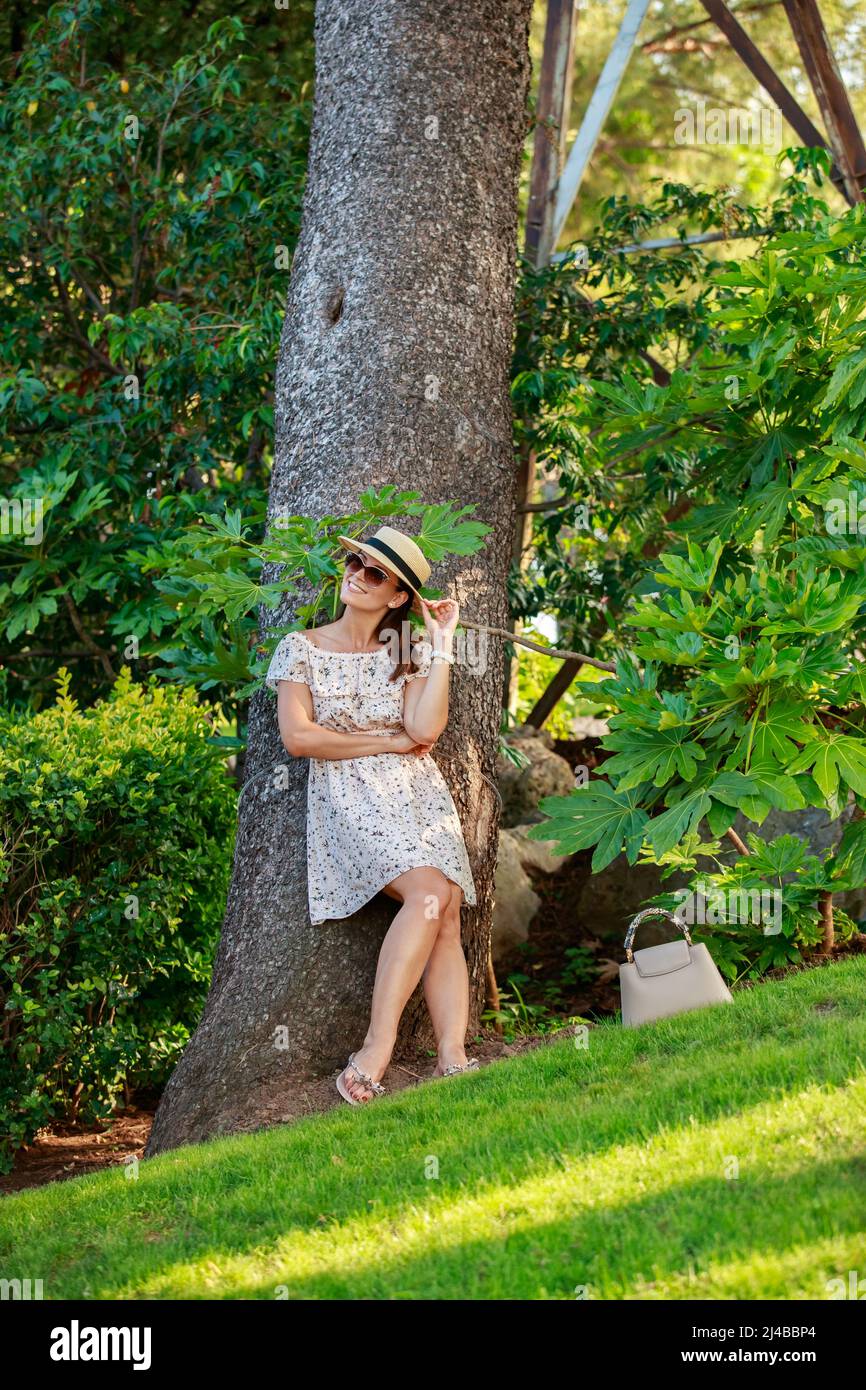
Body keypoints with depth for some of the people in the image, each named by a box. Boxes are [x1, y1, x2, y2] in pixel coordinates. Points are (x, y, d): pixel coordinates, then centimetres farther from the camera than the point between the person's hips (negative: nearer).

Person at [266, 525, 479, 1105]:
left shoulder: (407, 651, 15)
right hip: (347, 797, -4)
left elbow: (425, 729, -2)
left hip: (418, 793, 4)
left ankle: (453, 1060, -31)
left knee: (447, 917, -20)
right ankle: (375, 1053, -33)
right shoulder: (302, 649, 10)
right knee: (429, 890, -29)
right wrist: (390, 743, -1)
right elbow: (298, 737, -3)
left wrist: (441, 645, 0)